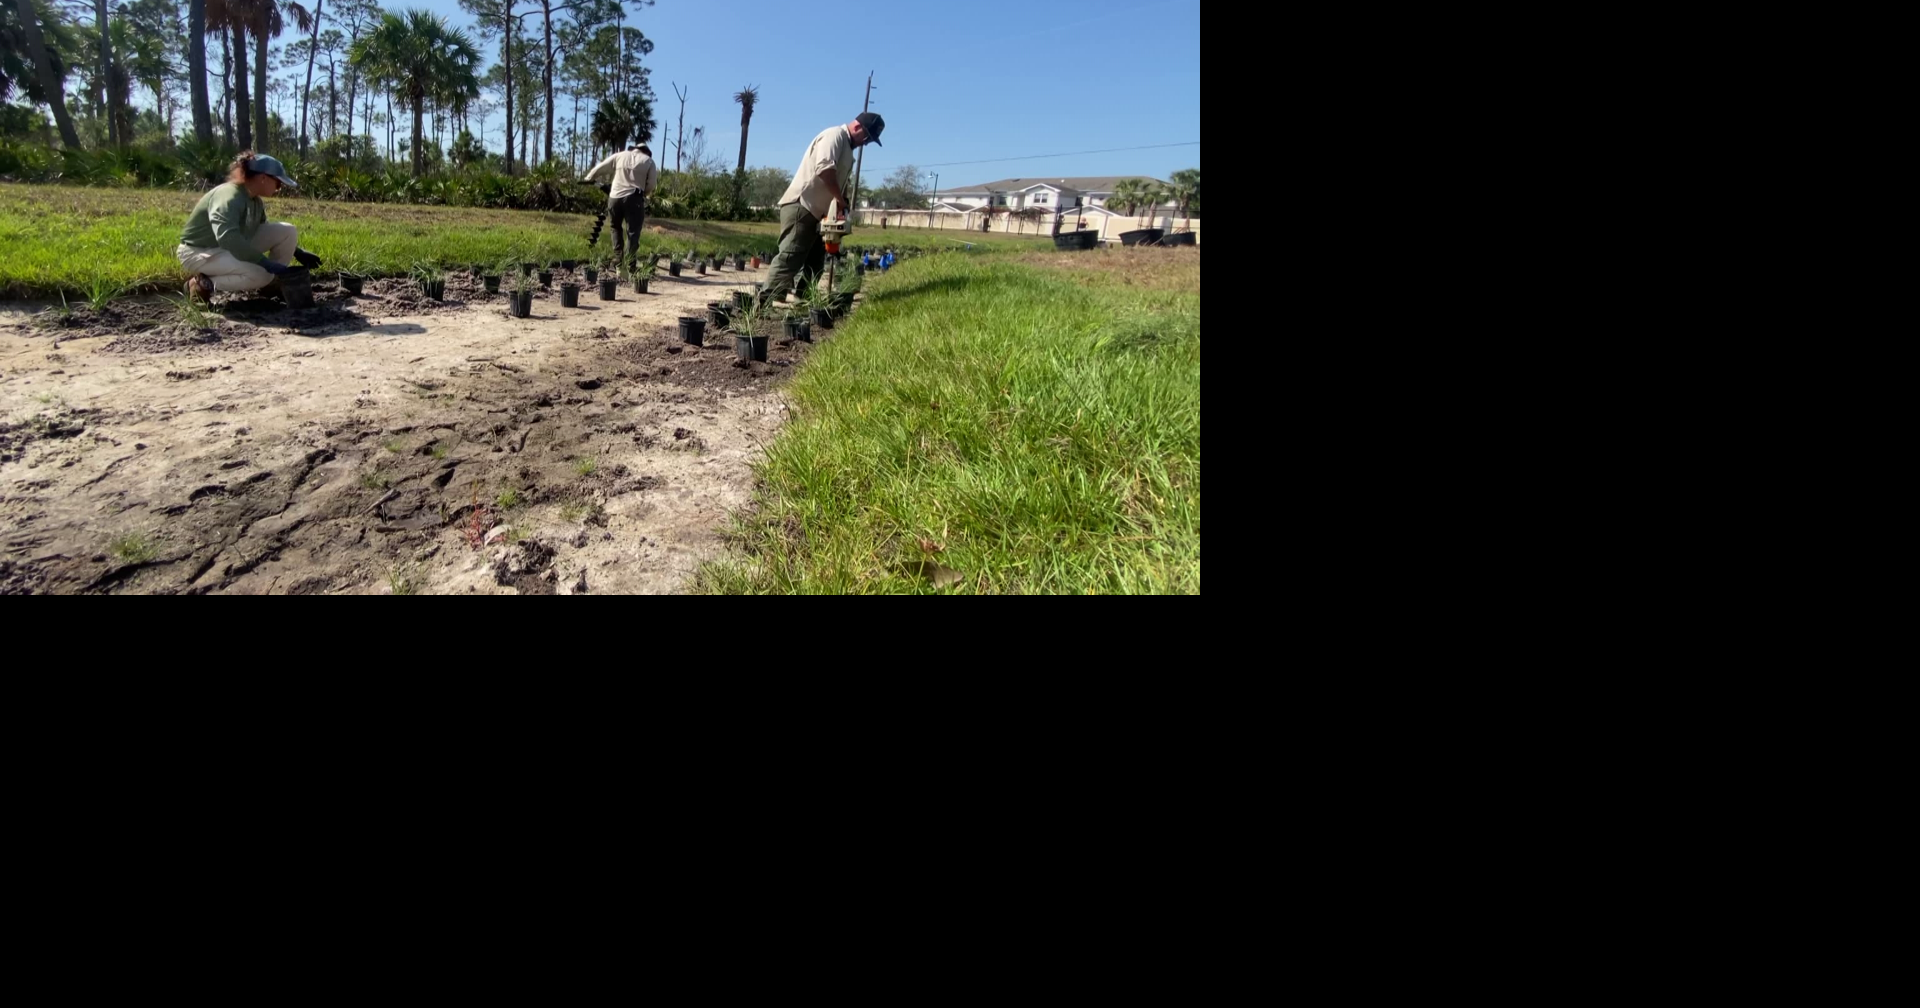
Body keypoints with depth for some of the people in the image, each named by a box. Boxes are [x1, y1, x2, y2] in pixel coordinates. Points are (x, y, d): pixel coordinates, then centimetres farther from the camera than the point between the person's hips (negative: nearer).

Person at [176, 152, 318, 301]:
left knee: (288, 231, -5)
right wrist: (267, 264, -46)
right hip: (199, 251, -9)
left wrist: (297, 253, 12)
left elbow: (264, 231, 18)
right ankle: (204, 283, -13)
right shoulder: (229, 197, -28)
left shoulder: (255, 201, 1)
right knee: (261, 274, -33)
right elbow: (227, 238, -42)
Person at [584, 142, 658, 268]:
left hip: (615, 197, 3)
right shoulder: (648, 161, 10)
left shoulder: (619, 156, 15)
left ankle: (618, 259, 14)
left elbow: (599, 168, 18)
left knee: (616, 229, 20)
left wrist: (588, 179, 30)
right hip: (634, 199, -3)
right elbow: (652, 184, 4)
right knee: (633, 233, -1)